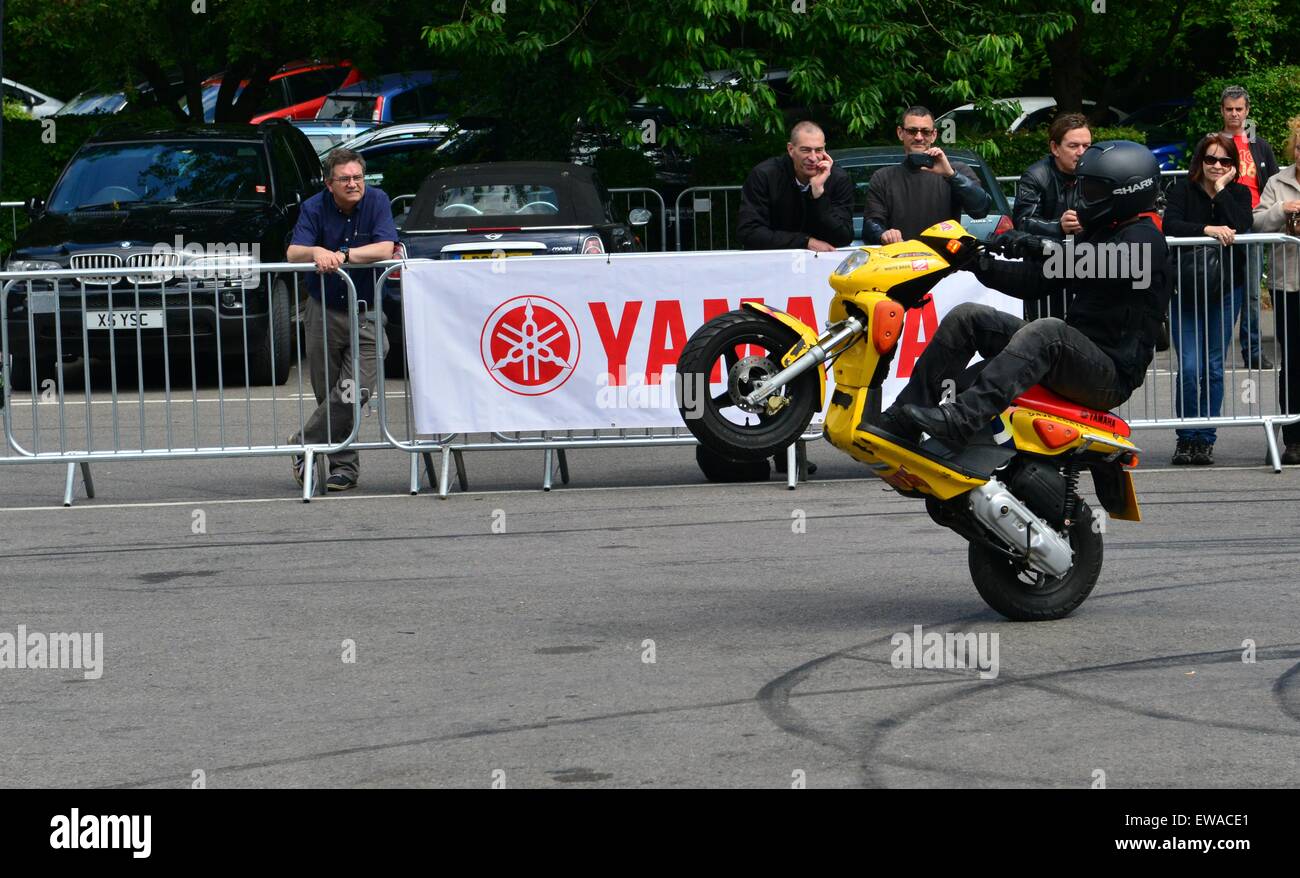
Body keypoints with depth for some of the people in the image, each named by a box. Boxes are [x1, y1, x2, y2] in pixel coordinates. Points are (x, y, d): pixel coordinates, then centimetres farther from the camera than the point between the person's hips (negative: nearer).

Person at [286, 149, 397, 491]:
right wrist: (317, 252, -37)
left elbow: (385, 250, -18)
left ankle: (305, 444, 3)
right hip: (323, 311, 1)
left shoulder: (376, 201, -7)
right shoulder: (315, 208, -5)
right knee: (328, 395, 4)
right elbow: (293, 253, -16)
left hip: (366, 313, -1)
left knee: (353, 393, -13)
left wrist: (342, 255, -26)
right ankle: (344, 465, 16)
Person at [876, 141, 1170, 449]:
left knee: (1047, 330, -39)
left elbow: (1097, 271, -28)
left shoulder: (1143, 240, -7)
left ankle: (961, 419, -53)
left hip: (1113, 374, -9)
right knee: (966, 317, 2)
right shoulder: (1099, 233, 22)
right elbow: (1036, 281, 19)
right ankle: (903, 420, -9)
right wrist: (981, 264, 4)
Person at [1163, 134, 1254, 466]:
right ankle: (1186, 439, 3)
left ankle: (1204, 440, 11)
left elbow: (1240, 227, -13)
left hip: (1223, 292, 2)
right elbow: (1170, 225, -15)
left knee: (1213, 367, 2)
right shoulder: (1183, 190, 1)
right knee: (1190, 367, -10)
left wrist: (1221, 188, -11)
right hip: (1185, 291, -2)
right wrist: (1208, 230, -27)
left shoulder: (1239, 194, 6)